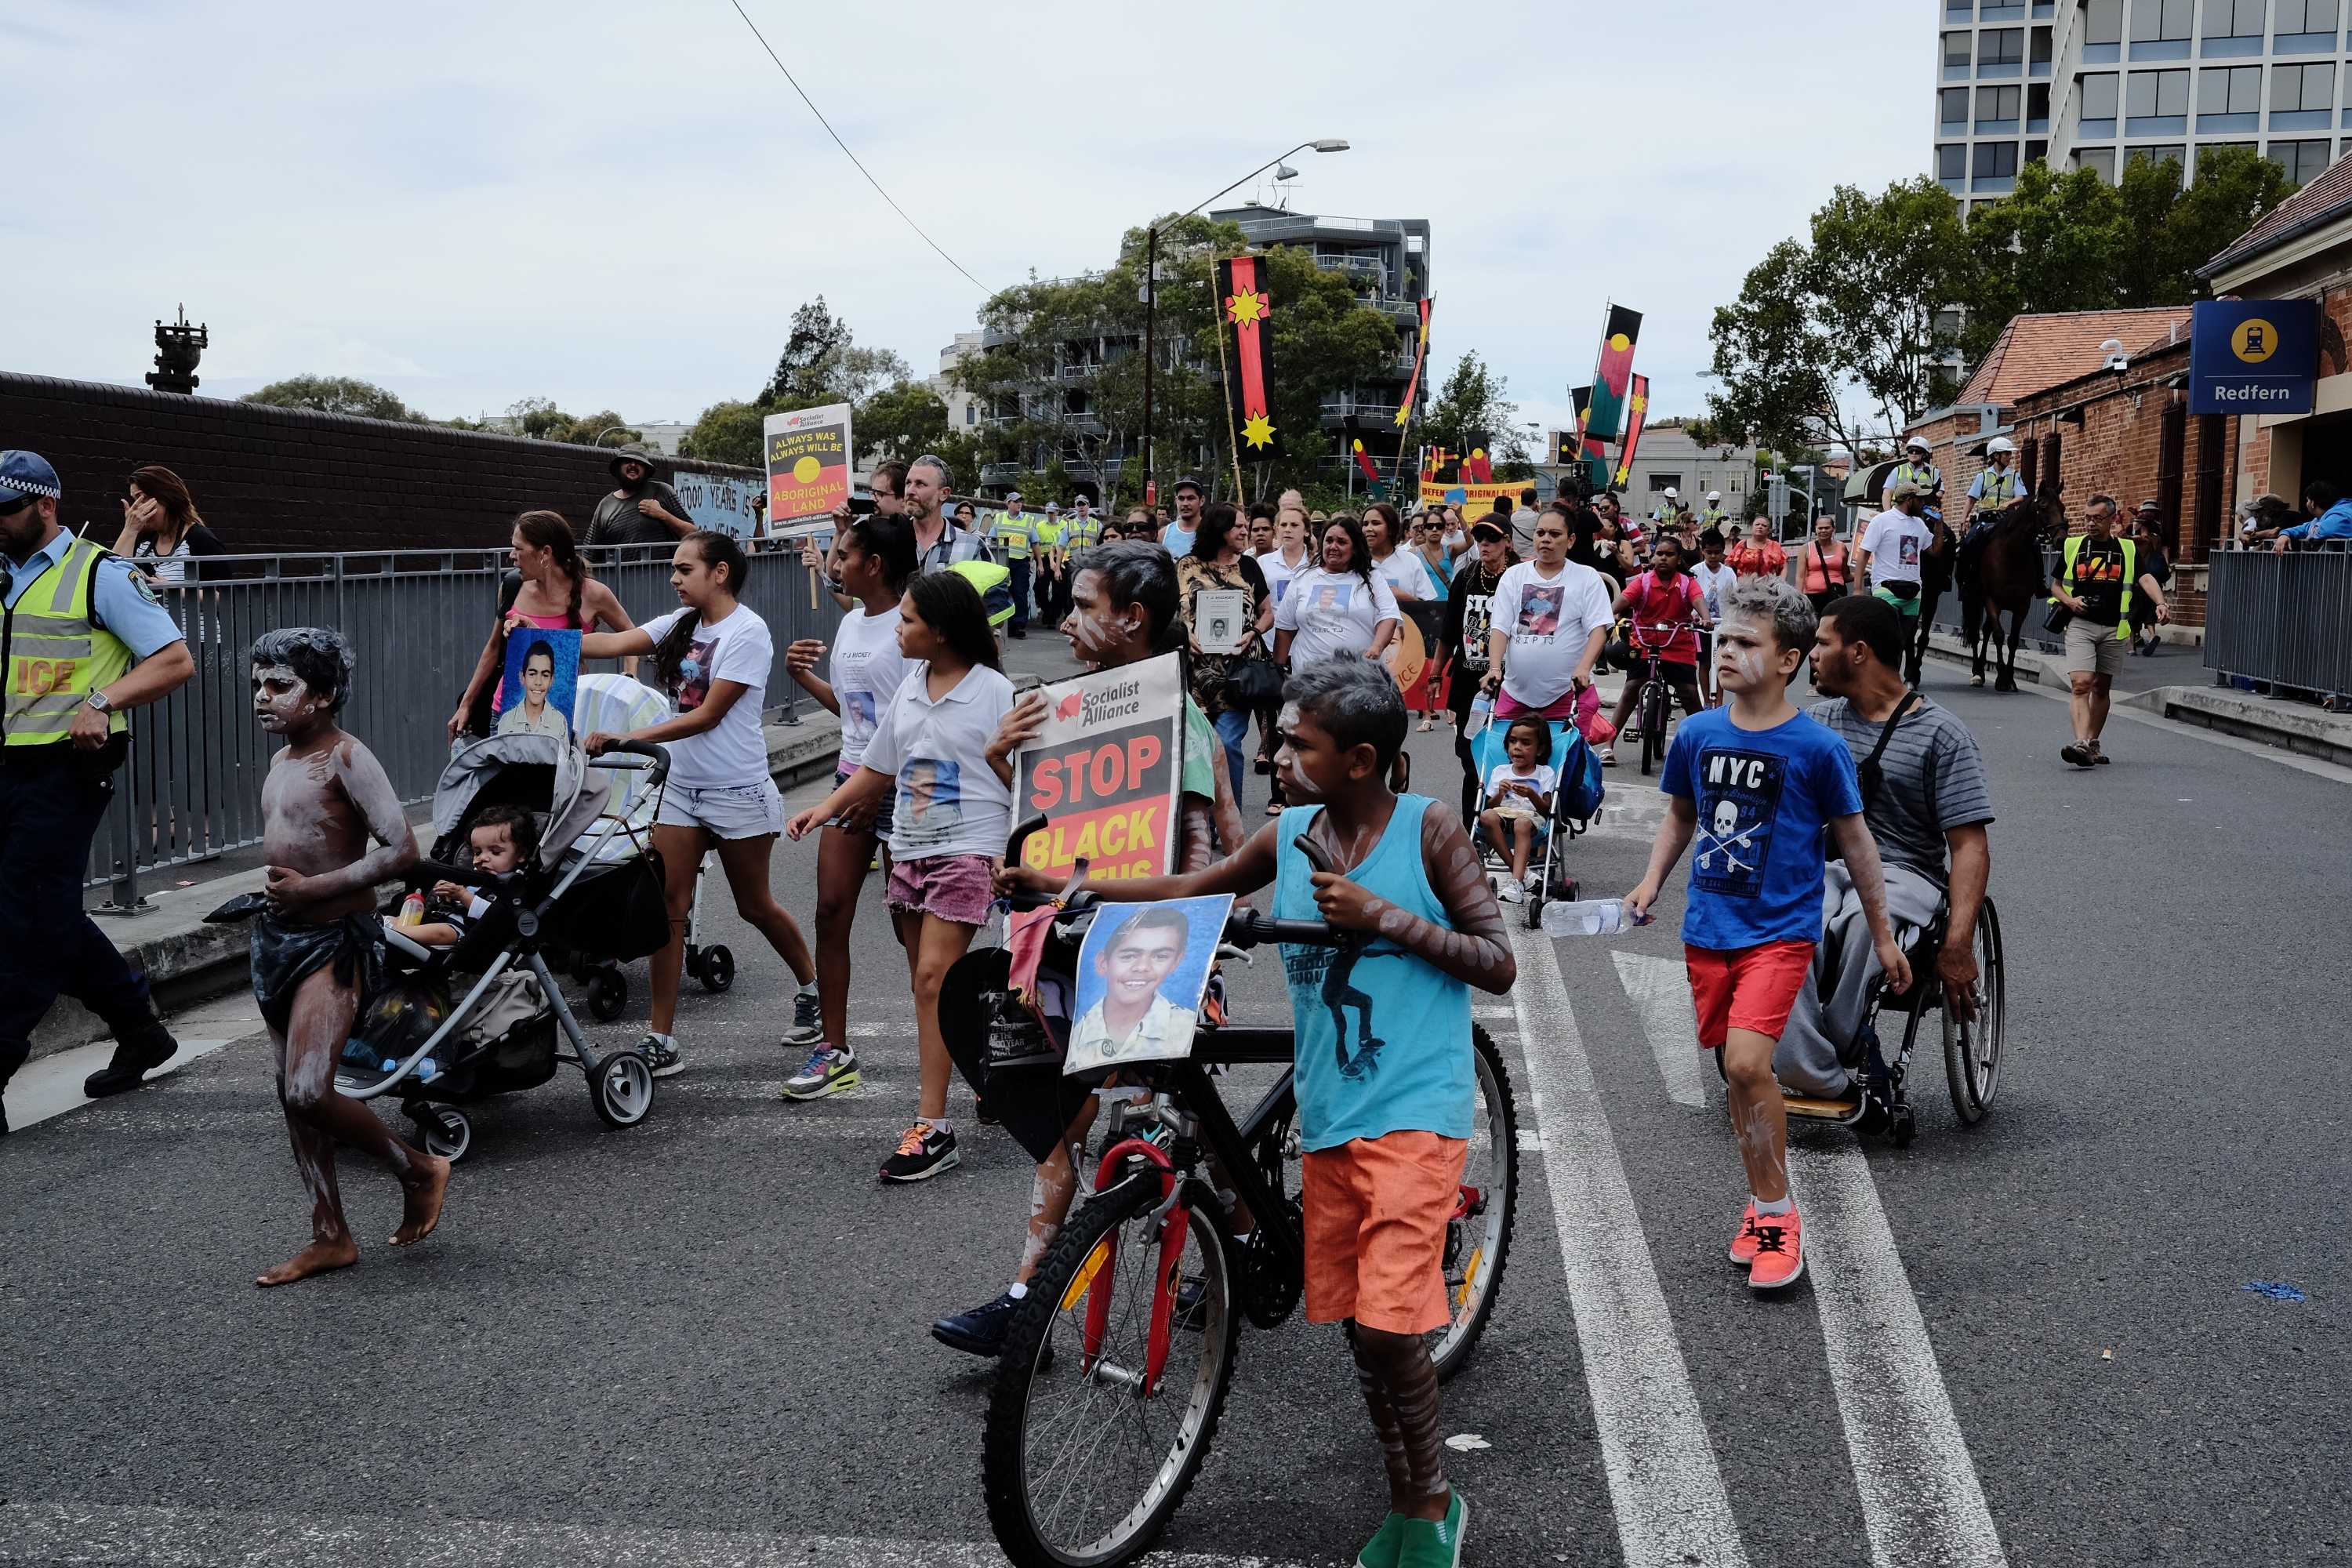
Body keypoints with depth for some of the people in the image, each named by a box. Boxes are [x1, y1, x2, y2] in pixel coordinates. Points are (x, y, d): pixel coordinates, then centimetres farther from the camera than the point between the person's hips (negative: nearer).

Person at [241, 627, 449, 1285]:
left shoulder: (347, 758, -14)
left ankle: (417, 1170, 5)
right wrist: (273, 895, 11)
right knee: (293, 1095, 10)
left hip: (336, 942, -9)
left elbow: (402, 849, -23)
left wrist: (311, 889, -23)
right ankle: (330, 1236, 20)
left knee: (308, 1091, -18)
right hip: (279, 939, 9)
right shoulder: (279, 763, 12)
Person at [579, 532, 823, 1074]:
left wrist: (628, 738, -24)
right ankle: (661, 1040, 1)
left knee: (754, 906, 10)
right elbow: (615, 643, -3)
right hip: (680, 787, 6)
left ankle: (812, 988, 37)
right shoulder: (682, 623, 9)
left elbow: (708, 715, -19)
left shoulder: (748, 632, -14)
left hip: (737, 791, -6)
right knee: (667, 906, -2)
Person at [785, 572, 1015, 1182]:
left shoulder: (995, 692, -8)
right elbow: (879, 767, 20)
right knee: (925, 981, 10)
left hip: (968, 850, -7)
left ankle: (933, 1129, -14)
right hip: (910, 849, 7)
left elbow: (1022, 783, -5)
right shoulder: (910, 689, 12)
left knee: (933, 975, -15)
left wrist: (999, 755, -24)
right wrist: (826, 808, 11)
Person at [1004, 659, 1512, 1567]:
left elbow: (1499, 967, -8)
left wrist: (1383, 916, -18)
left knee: (1388, 1324, -12)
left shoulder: (1428, 831, -7)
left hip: (1413, 1115, -5)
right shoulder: (1289, 837, 5)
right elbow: (1191, 891, 18)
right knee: (1355, 1323, 12)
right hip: (1329, 1118, 6)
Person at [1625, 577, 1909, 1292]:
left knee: (1748, 1064, -19)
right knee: (1737, 1072, 11)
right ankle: (1763, 1207, 28)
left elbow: (1854, 840, 0)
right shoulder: (1697, 734, 2)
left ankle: (1779, 1215, -1)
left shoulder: (1817, 748, -9)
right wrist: (1651, 882, 4)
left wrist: (1883, 936, 5)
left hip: (1779, 930, -5)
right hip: (1709, 930, 5)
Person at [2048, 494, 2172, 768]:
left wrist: (2161, 603, -25)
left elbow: (2146, 579, -6)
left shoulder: (2128, 549, 7)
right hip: (2080, 625, -2)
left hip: (2114, 629, 2)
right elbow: (2056, 586, 14)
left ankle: (2092, 745, 21)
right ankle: (2080, 743, -29)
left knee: (2102, 688, 10)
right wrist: (2068, 601, -8)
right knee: (2081, 684, -17)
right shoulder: (2073, 546, 7)